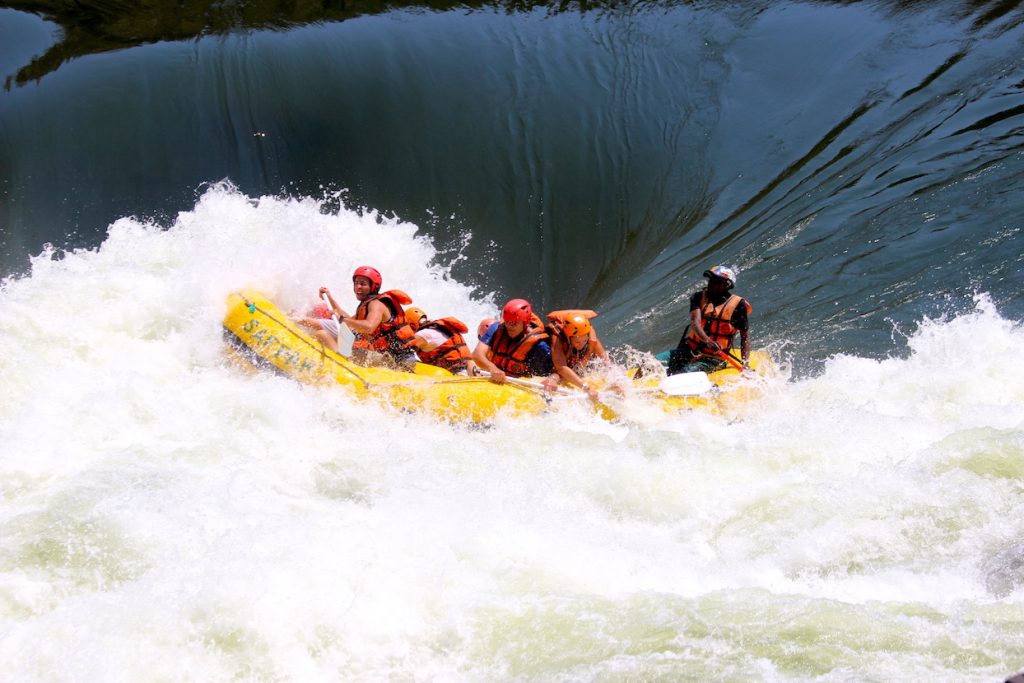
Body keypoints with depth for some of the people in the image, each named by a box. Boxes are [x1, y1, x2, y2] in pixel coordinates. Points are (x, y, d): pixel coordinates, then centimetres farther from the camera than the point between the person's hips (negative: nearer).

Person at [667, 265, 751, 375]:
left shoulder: (737, 304, -2)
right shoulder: (699, 297, 5)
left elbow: (745, 336, 1)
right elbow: (695, 322, -12)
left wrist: (745, 363, -12)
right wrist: (707, 341, -33)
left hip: (713, 358, -5)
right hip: (688, 351, 5)